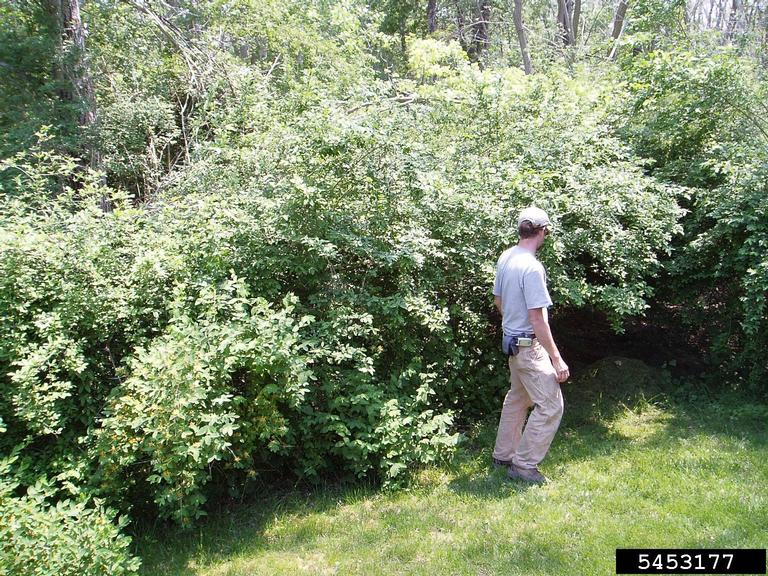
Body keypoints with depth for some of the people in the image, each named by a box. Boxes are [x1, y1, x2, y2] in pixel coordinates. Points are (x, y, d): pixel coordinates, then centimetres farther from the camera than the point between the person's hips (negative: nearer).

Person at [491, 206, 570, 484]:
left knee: (517, 398, 22)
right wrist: (556, 359, -19)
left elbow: (498, 300, 15)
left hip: (512, 340, 9)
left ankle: (503, 454, 33)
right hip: (530, 345, -9)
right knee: (550, 406, -1)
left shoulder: (505, 257, 3)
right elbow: (537, 319, -24)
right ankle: (524, 464, 6)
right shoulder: (532, 267, -24)